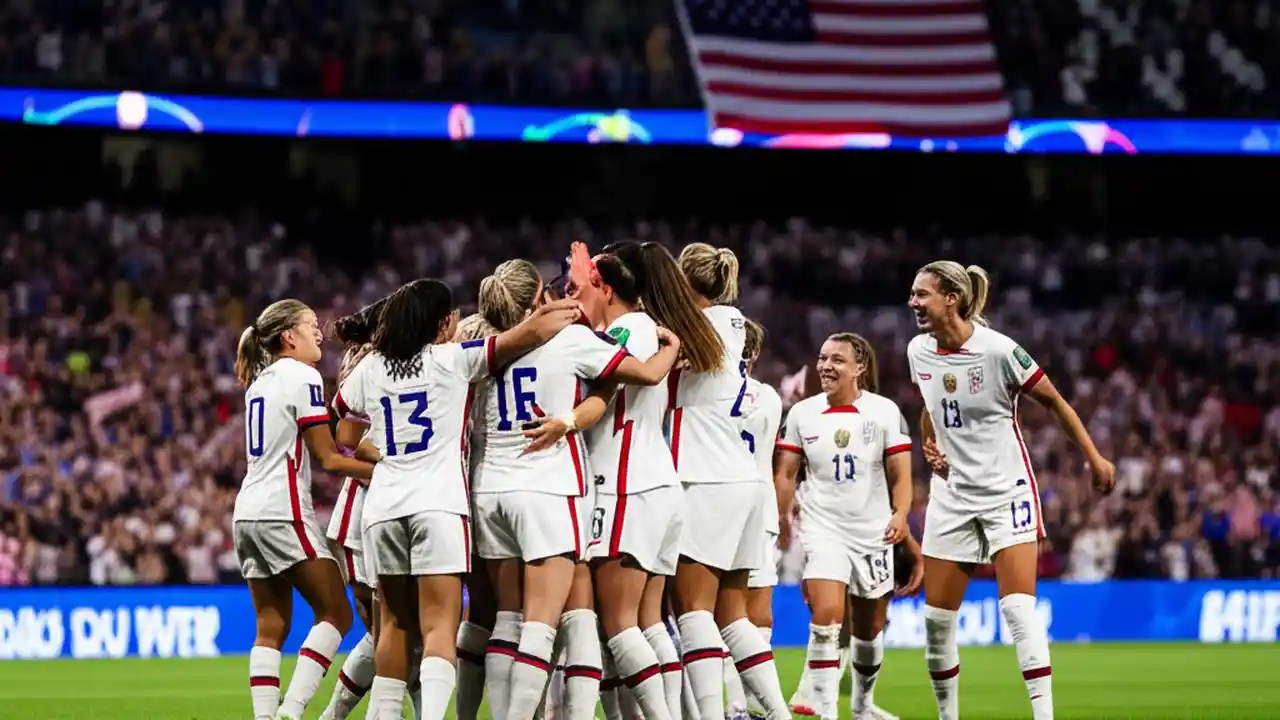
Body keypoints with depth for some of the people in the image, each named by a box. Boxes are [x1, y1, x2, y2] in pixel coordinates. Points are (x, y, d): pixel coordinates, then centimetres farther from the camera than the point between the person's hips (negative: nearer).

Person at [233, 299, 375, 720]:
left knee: (271, 628, 5)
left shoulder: (260, 380, 17)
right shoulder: (302, 376, -7)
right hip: (285, 512, -8)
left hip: (248, 512, 8)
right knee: (335, 615, -3)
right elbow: (328, 459, -9)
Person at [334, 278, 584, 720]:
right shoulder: (451, 360, -1)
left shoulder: (370, 369, 13)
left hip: (383, 504, 5)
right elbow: (531, 332, -7)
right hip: (438, 503, -5)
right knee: (439, 626, -11)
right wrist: (572, 315, 10)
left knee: (395, 623, 13)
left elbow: (337, 410, 33)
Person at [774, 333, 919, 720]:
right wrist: (780, 520, -5)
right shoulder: (801, 413, 2)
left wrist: (900, 514, -18)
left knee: (870, 630, 10)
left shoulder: (885, 412, -1)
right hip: (823, 530, -1)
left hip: (873, 532, 1)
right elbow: (784, 473, 5)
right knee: (826, 617, -19)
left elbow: (900, 475, -2)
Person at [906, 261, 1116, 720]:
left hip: (1006, 493, -5)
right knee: (936, 620, 3)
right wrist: (930, 446, 5)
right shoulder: (918, 351, 1)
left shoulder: (998, 351, -16)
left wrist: (1094, 458, -5)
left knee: (1019, 610, -17)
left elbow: (1053, 401, -5)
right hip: (952, 495, 5)